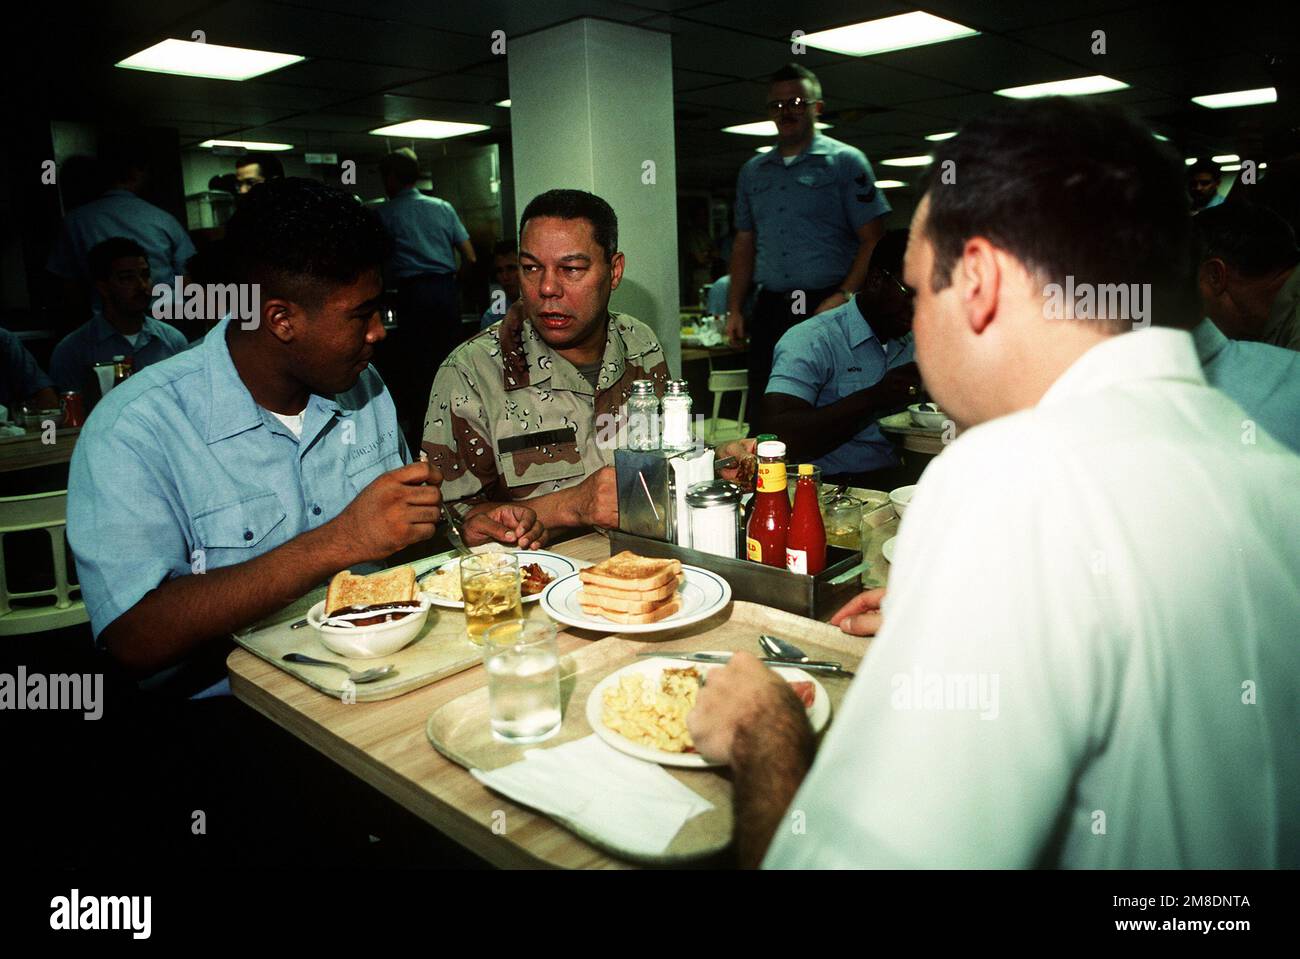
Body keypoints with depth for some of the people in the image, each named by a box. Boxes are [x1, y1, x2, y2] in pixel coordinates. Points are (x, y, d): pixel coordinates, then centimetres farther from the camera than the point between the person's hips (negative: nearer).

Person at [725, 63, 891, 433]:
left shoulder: (845, 161, 3)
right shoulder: (752, 172, 18)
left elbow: (872, 240, -4)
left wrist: (844, 297, -16)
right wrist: (734, 308, 10)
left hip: (828, 307, -4)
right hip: (770, 311, 5)